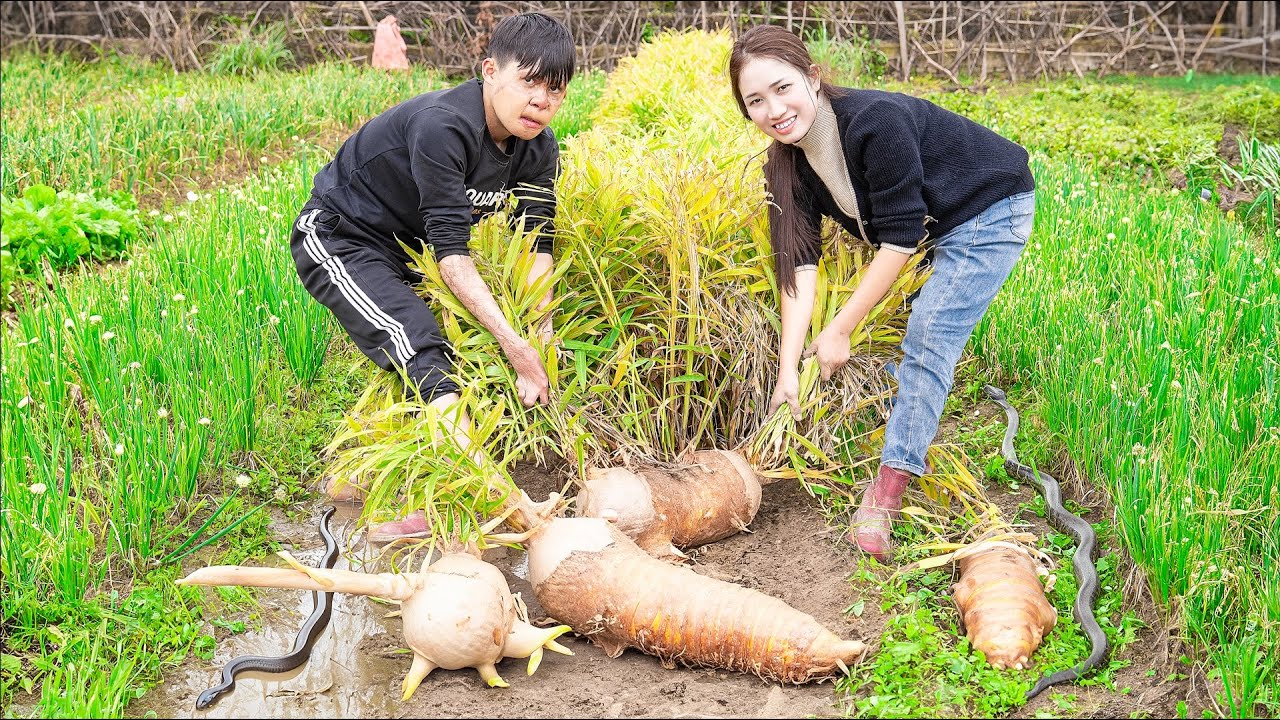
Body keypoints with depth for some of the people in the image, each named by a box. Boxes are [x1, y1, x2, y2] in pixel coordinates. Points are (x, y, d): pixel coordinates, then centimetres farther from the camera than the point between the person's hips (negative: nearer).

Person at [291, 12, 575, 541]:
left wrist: (541, 335, -28)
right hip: (335, 239, -9)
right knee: (418, 344, -26)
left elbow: (536, 245, -12)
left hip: (403, 250, 9)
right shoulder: (441, 125, -33)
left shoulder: (538, 149, -8)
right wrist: (517, 347, -38)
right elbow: (451, 251, -35)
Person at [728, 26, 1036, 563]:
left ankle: (887, 491, -17)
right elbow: (800, 260, -15)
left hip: (989, 212, -8)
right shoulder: (789, 160, -11)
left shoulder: (875, 122, -34)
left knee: (927, 340, -17)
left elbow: (900, 237, -29)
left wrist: (840, 331, -23)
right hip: (931, 229, 8)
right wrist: (787, 368, -23)